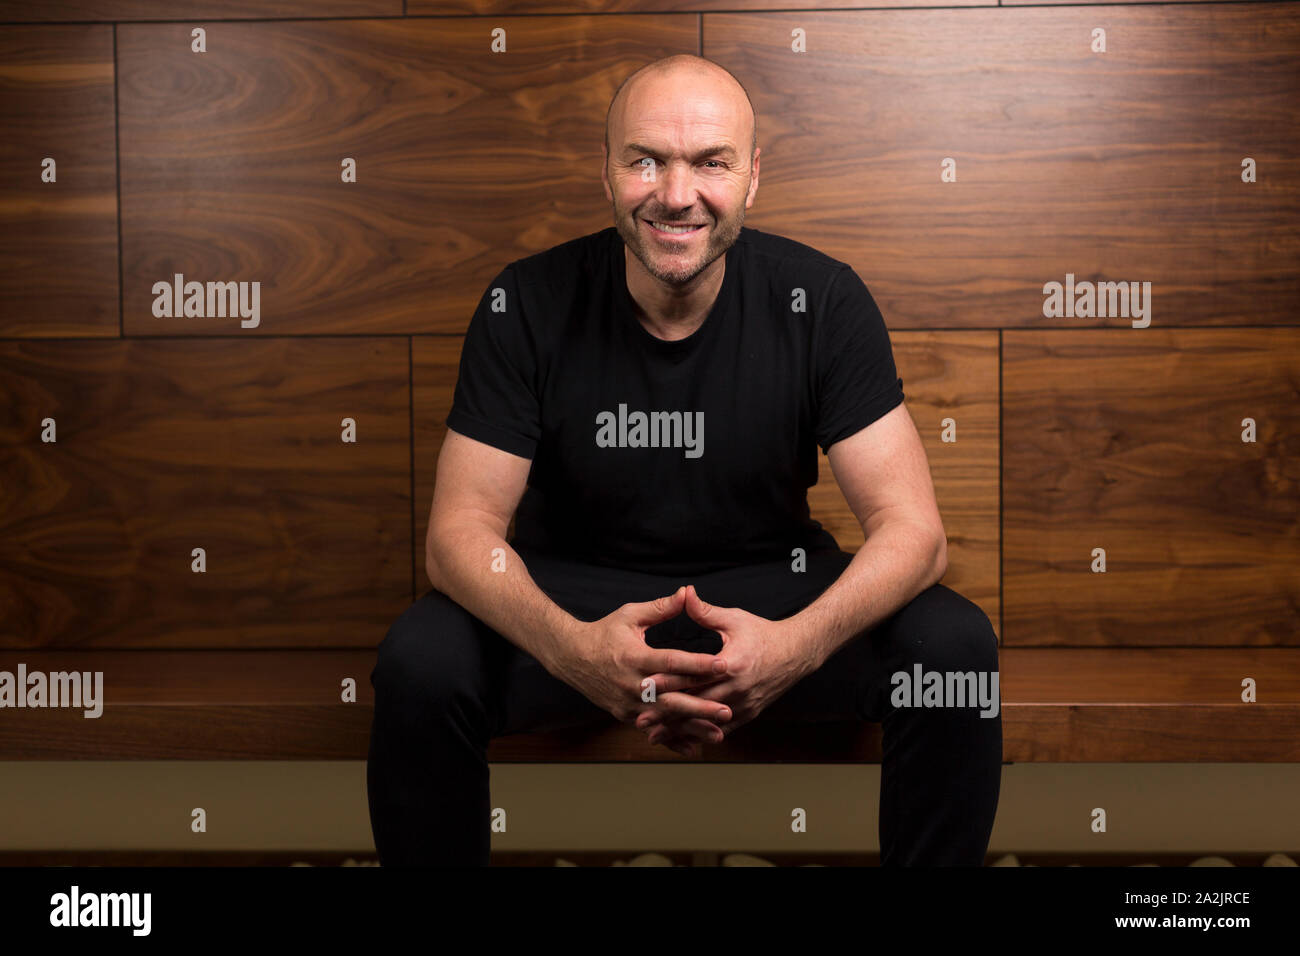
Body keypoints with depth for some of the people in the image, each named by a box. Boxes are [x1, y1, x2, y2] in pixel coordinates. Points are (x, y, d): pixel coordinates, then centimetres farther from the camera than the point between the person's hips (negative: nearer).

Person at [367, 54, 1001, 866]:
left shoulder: (822, 302, -12)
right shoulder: (528, 306, -13)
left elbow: (912, 528, -16)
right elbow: (463, 528, -15)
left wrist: (797, 644, -38)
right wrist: (570, 647, -37)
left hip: (768, 581, 1)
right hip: (573, 588, 0)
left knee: (957, 646, -25)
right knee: (419, 666, -29)